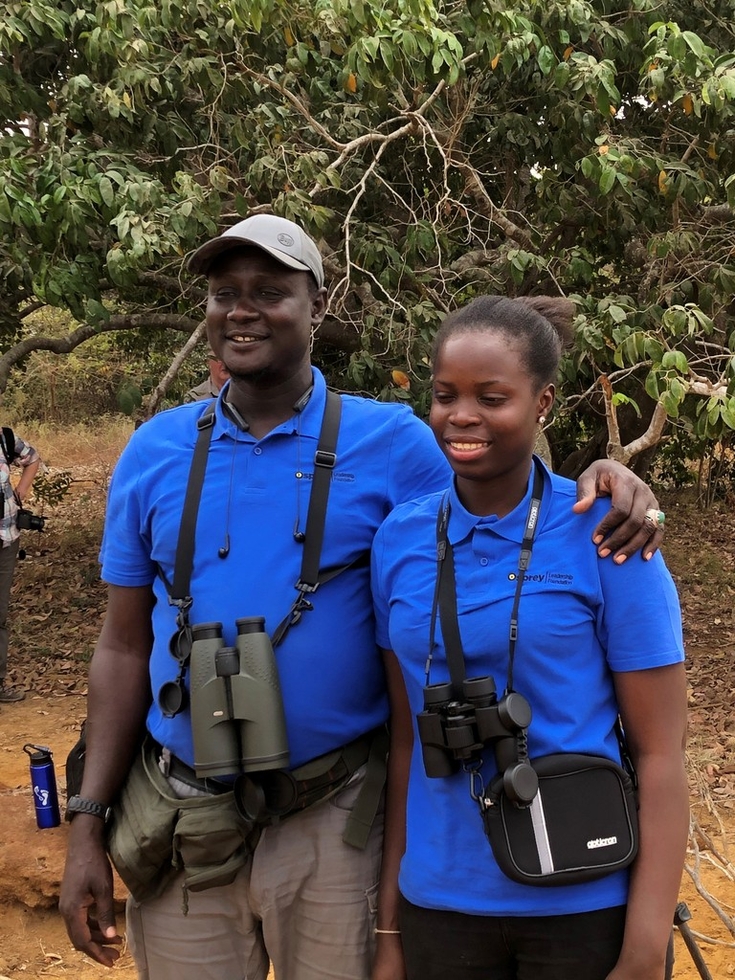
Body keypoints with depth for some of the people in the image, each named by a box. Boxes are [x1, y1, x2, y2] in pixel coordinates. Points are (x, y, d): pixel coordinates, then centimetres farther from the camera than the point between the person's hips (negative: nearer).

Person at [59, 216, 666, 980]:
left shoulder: (390, 443, -6)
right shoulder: (154, 452, 1)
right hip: (183, 822, 2)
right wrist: (88, 826, 1)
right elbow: (124, 648, 4)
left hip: (334, 821, -2)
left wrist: (596, 487, -21)